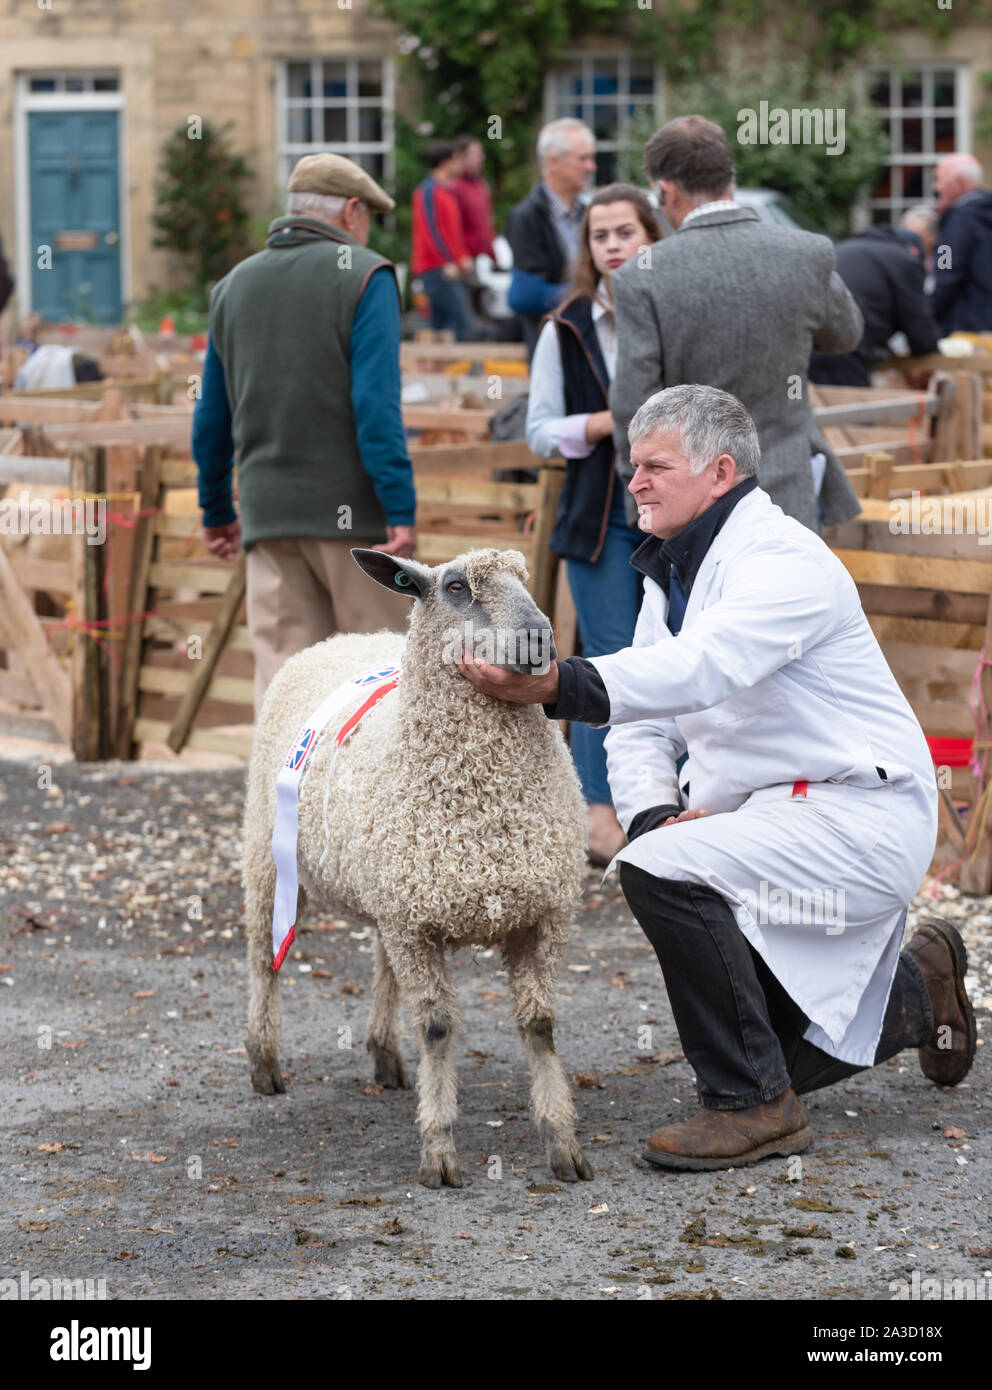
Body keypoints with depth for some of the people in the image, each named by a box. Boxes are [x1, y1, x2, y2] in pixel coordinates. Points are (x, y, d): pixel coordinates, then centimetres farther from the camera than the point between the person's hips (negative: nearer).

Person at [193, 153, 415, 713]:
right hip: (350, 509, -5)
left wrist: (217, 510, 26)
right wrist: (401, 509, -16)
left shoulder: (234, 285, 14)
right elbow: (377, 403, -15)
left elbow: (212, 415, 17)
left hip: (267, 514, 5)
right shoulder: (364, 276, -4)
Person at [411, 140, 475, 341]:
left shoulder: (449, 189, 19)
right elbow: (431, 229, -17)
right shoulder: (430, 190, -11)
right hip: (437, 269, -10)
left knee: (440, 320, 9)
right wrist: (448, 262, -20)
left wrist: (464, 257, 11)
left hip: (450, 269, 10)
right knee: (461, 320, -14)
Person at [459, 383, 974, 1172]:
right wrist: (654, 812, -14)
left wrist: (558, 685, -50)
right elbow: (641, 728, 9)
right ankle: (916, 989, 38)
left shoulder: (785, 562, -19)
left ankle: (754, 1107, -19)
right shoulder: (670, 578, 11)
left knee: (662, 871, -31)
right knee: (783, 1059, 12)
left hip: (856, 817, -10)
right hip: (767, 819, 10)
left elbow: (700, 668, -38)